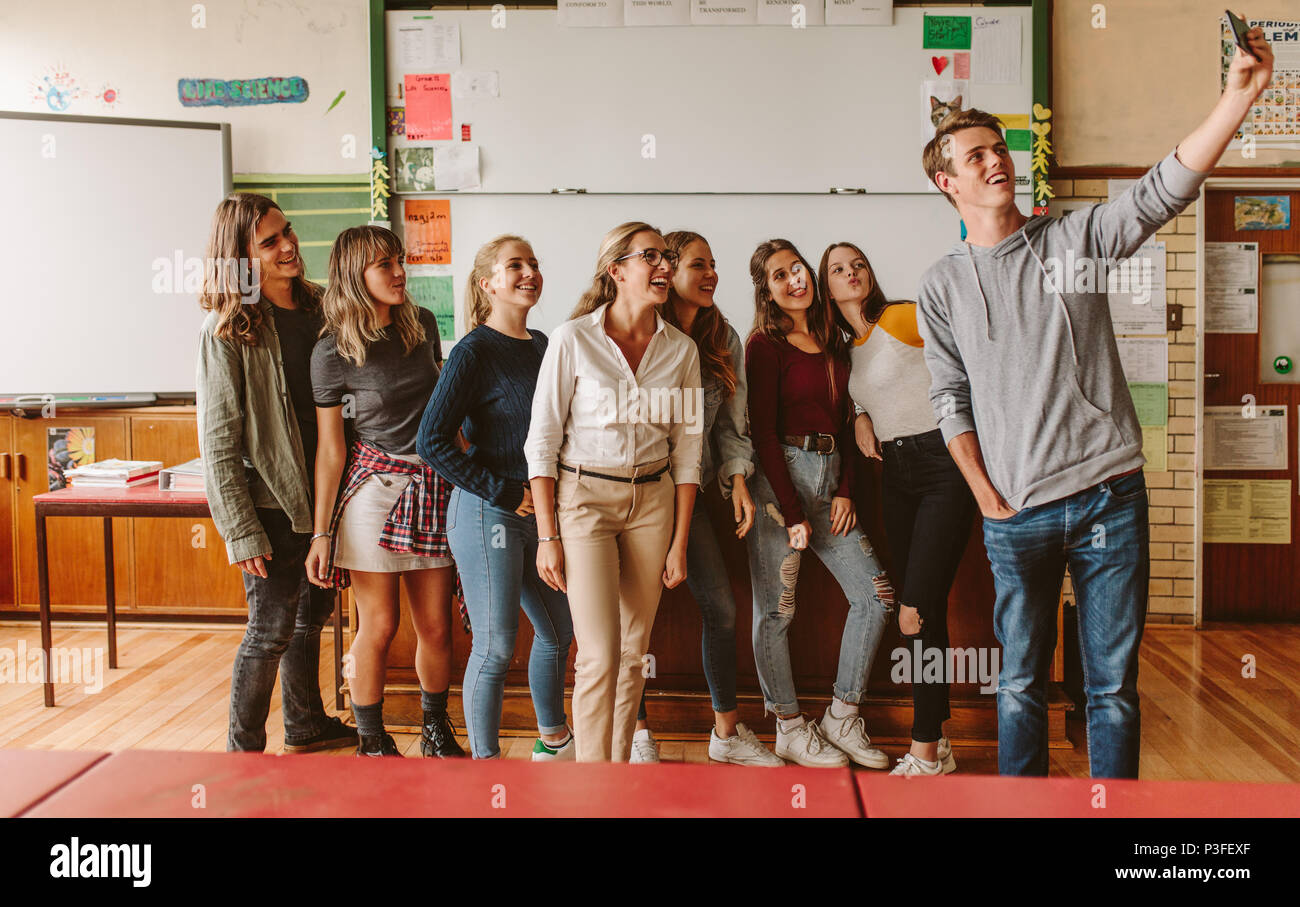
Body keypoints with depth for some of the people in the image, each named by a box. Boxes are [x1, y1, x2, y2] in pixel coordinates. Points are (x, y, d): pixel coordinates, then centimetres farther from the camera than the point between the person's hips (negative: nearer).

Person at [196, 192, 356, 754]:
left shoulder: (315, 308, 7)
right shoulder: (228, 329, -12)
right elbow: (218, 443, -14)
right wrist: (242, 532, -17)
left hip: (320, 497, 7)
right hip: (271, 504, -7)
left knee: (311, 615, 19)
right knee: (272, 629, 0)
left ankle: (306, 727, 37)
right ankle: (243, 752, 17)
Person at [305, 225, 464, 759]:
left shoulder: (423, 325, 6)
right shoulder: (332, 352, -7)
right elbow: (330, 449, -5)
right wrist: (321, 533, -6)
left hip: (433, 488, 4)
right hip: (373, 489, -4)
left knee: (436, 628, 7)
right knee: (378, 627, 1)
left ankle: (436, 731, 28)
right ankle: (372, 743, 20)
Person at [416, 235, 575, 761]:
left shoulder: (542, 345, 9)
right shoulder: (474, 351, -12)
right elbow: (432, 442, -18)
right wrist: (506, 493, -16)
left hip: (540, 514, 8)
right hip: (488, 514, -7)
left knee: (557, 631, 18)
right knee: (495, 646, 0)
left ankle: (553, 740, 38)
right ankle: (485, 761, 17)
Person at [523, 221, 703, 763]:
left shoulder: (681, 350, 3)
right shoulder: (573, 339, -8)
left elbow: (687, 449, 6)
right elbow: (542, 440, -6)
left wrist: (679, 544, 4)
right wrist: (547, 537, -9)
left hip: (653, 498, 4)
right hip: (585, 497, -4)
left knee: (635, 649, 9)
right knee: (599, 654, -8)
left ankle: (619, 765, 26)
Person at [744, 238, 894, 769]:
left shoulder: (832, 341, 14)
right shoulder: (766, 345, -5)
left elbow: (843, 420, 16)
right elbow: (762, 431, -10)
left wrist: (845, 490, 4)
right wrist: (793, 514, -13)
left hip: (830, 479, 7)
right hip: (781, 479, -7)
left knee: (875, 594, 4)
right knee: (776, 609, 0)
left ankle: (841, 717, 16)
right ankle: (790, 730, 15)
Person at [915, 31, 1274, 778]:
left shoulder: (1078, 238, 6)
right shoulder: (943, 286, 6)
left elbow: (1165, 190, -8)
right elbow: (951, 400, 5)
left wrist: (1240, 96, -22)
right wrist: (988, 498, -2)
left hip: (1110, 497, 0)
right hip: (1016, 514, 0)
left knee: (1114, 684, 5)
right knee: (1023, 682, 9)